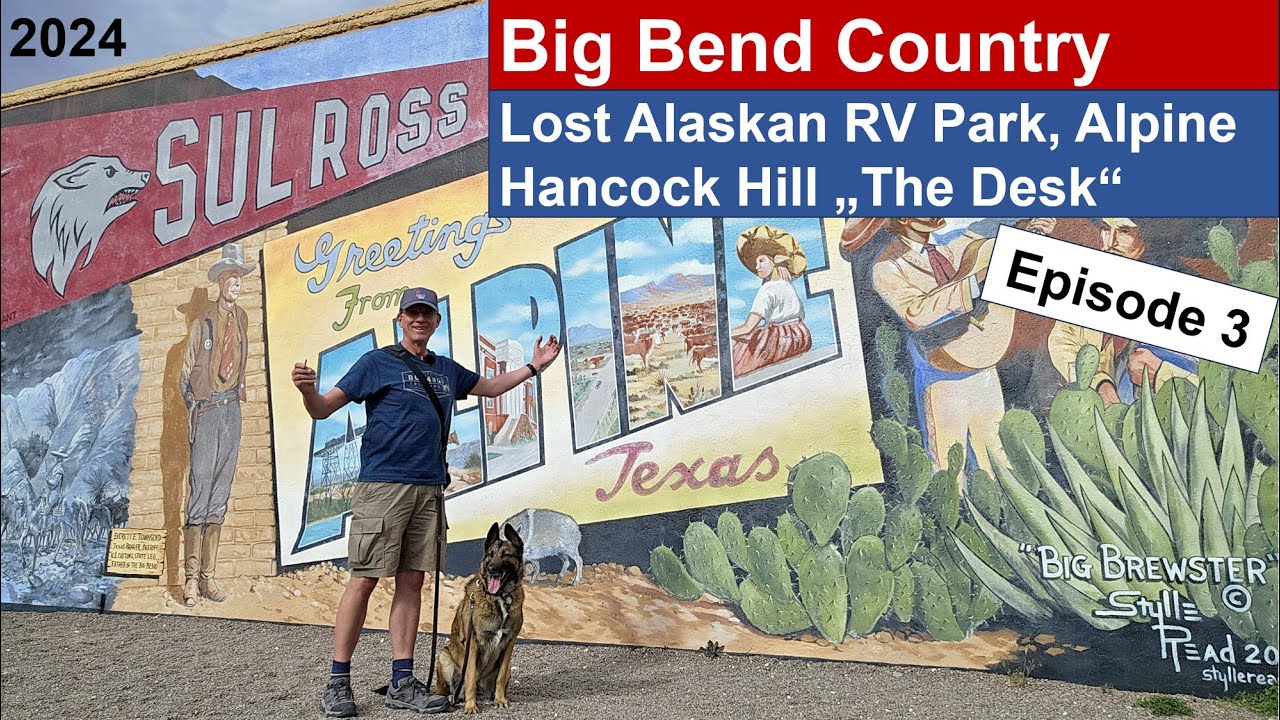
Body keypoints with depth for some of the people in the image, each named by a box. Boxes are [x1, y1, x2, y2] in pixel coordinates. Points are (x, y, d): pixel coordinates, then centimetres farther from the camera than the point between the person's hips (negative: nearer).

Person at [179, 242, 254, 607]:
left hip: (232, 409, 5)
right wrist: (193, 403, -1)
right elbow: (186, 372, 2)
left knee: (220, 495, 7)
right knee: (200, 491, -6)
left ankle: (208, 575, 12)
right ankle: (191, 577, -1)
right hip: (206, 410, -5)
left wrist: (238, 393, 11)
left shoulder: (241, 319, 11)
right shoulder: (202, 323, -4)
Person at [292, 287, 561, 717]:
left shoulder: (447, 370, 18)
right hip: (383, 485, -5)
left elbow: (491, 387, 36)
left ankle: (402, 684, 11)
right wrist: (307, 390, -22)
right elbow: (323, 409, 0)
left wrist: (534, 366, 29)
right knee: (364, 580, -6)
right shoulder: (376, 363, 3)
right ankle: (337, 683, 3)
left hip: (429, 489, 5)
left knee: (411, 582, 6)